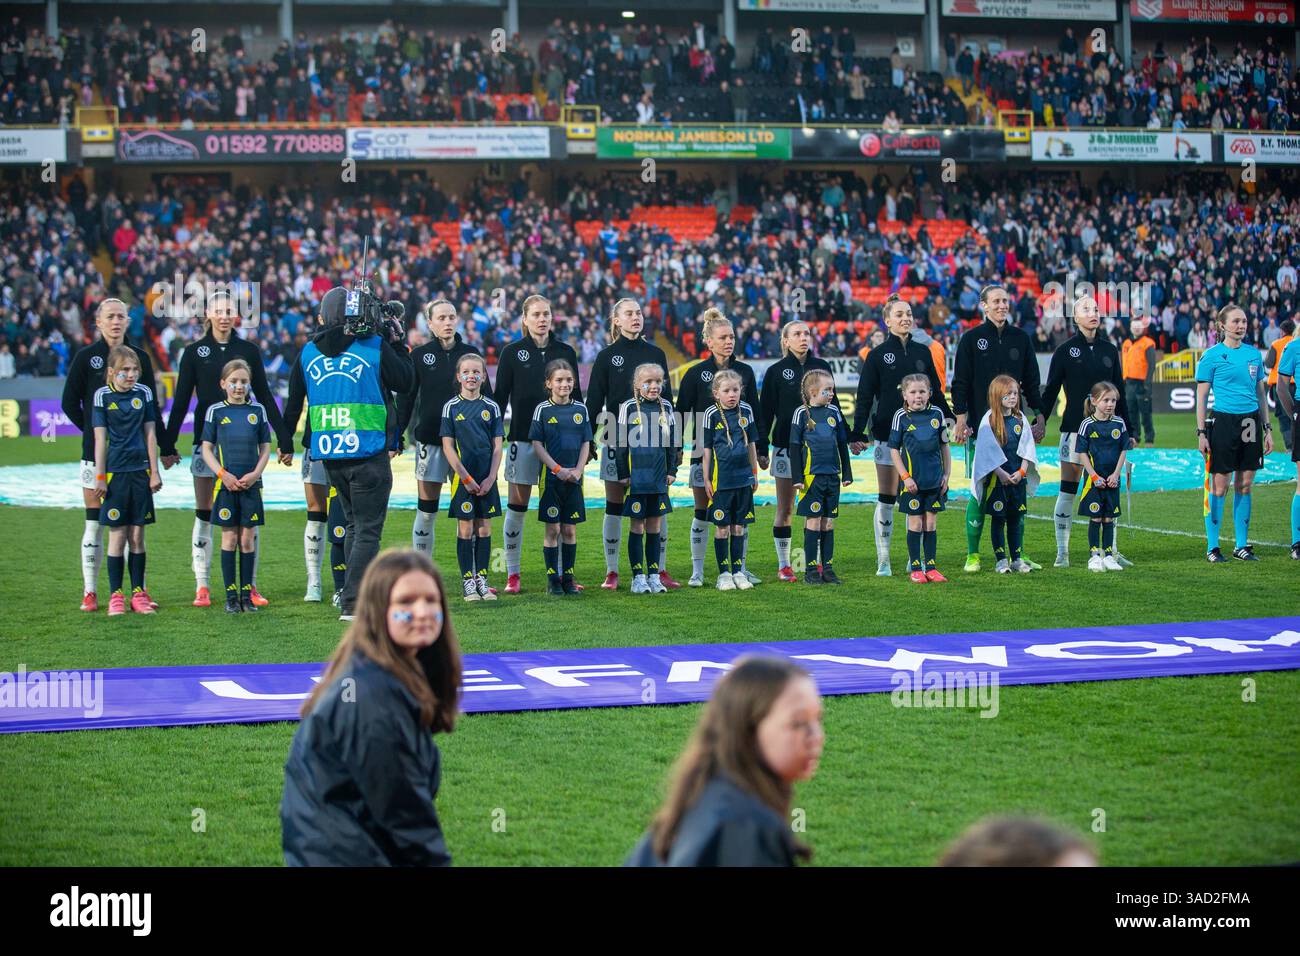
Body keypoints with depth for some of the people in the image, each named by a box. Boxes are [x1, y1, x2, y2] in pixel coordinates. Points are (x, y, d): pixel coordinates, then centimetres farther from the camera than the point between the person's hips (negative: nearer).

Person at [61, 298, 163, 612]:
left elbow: (151, 405, 11)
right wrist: (95, 431, 2)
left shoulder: (140, 356, 7)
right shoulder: (85, 357, 1)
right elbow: (70, 404, 4)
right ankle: (90, 593, 7)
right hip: (96, 453, -2)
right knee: (95, 523, 1)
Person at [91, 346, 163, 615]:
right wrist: (99, 477, -6)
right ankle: (115, 596, 4)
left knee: (138, 535, 5)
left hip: (140, 471, 2)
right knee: (117, 535, -1)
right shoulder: (103, 396, -3)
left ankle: (138, 593, 11)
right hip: (115, 471, -2)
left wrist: (155, 471, 4)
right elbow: (100, 439, -3)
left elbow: (150, 434, 7)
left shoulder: (144, 393, 3)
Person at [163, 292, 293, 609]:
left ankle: (250, 586, 3)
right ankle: (202, 587, 6)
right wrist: (167, 445, 0)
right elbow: (181, 401, 4)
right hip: (207, 438, -1)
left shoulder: (249, 350, 7)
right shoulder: (194, 352, 4)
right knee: (204, 514, 1)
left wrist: (284, 440, 6)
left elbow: (264, 397, 9)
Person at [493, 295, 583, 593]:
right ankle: (512, 574, 7)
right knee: (517, 506, 1)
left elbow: (576, 396, 13)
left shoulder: (565, 352, 9)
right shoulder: (512, 352, 2)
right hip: (523, 437, -2)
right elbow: (500, 396, 3)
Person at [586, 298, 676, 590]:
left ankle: (661, 571, 5)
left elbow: (667, 397, 13)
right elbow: (594, 401, 2)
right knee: (614, 506, 2)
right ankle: (612, 573, 7)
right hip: (618, 438, -2)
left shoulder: (656, 354, 9)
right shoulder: (607, 356, 2)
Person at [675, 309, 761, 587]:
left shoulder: (745, 372, 7)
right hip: (705, 451, -3)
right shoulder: (696, 373, -2)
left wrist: (761, 449, 9)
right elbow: (681, 413, -1)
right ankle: (697, 571, 9)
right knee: (702, 513, 2)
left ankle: (740, 569, 12)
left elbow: (755, 413, 12)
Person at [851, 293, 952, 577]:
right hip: (887, 434, -3)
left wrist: (948, 416, 2)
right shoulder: (877, 356, -1)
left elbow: (935, 390, 16)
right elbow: (864, 397, -2)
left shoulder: (922, 352, 9)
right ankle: (883, 562, 6)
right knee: (887, 499, 0)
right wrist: (857, 434, -10)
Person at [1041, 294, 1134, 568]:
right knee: (1068, 489, -2)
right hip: (1074, 429, -3)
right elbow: (1050, 391, 0)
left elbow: (1119, 392, 15)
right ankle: (1062, 552, 4)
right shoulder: (1065, 350, -1)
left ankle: (1111, 551, 9)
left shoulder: (1110, 350, 9)